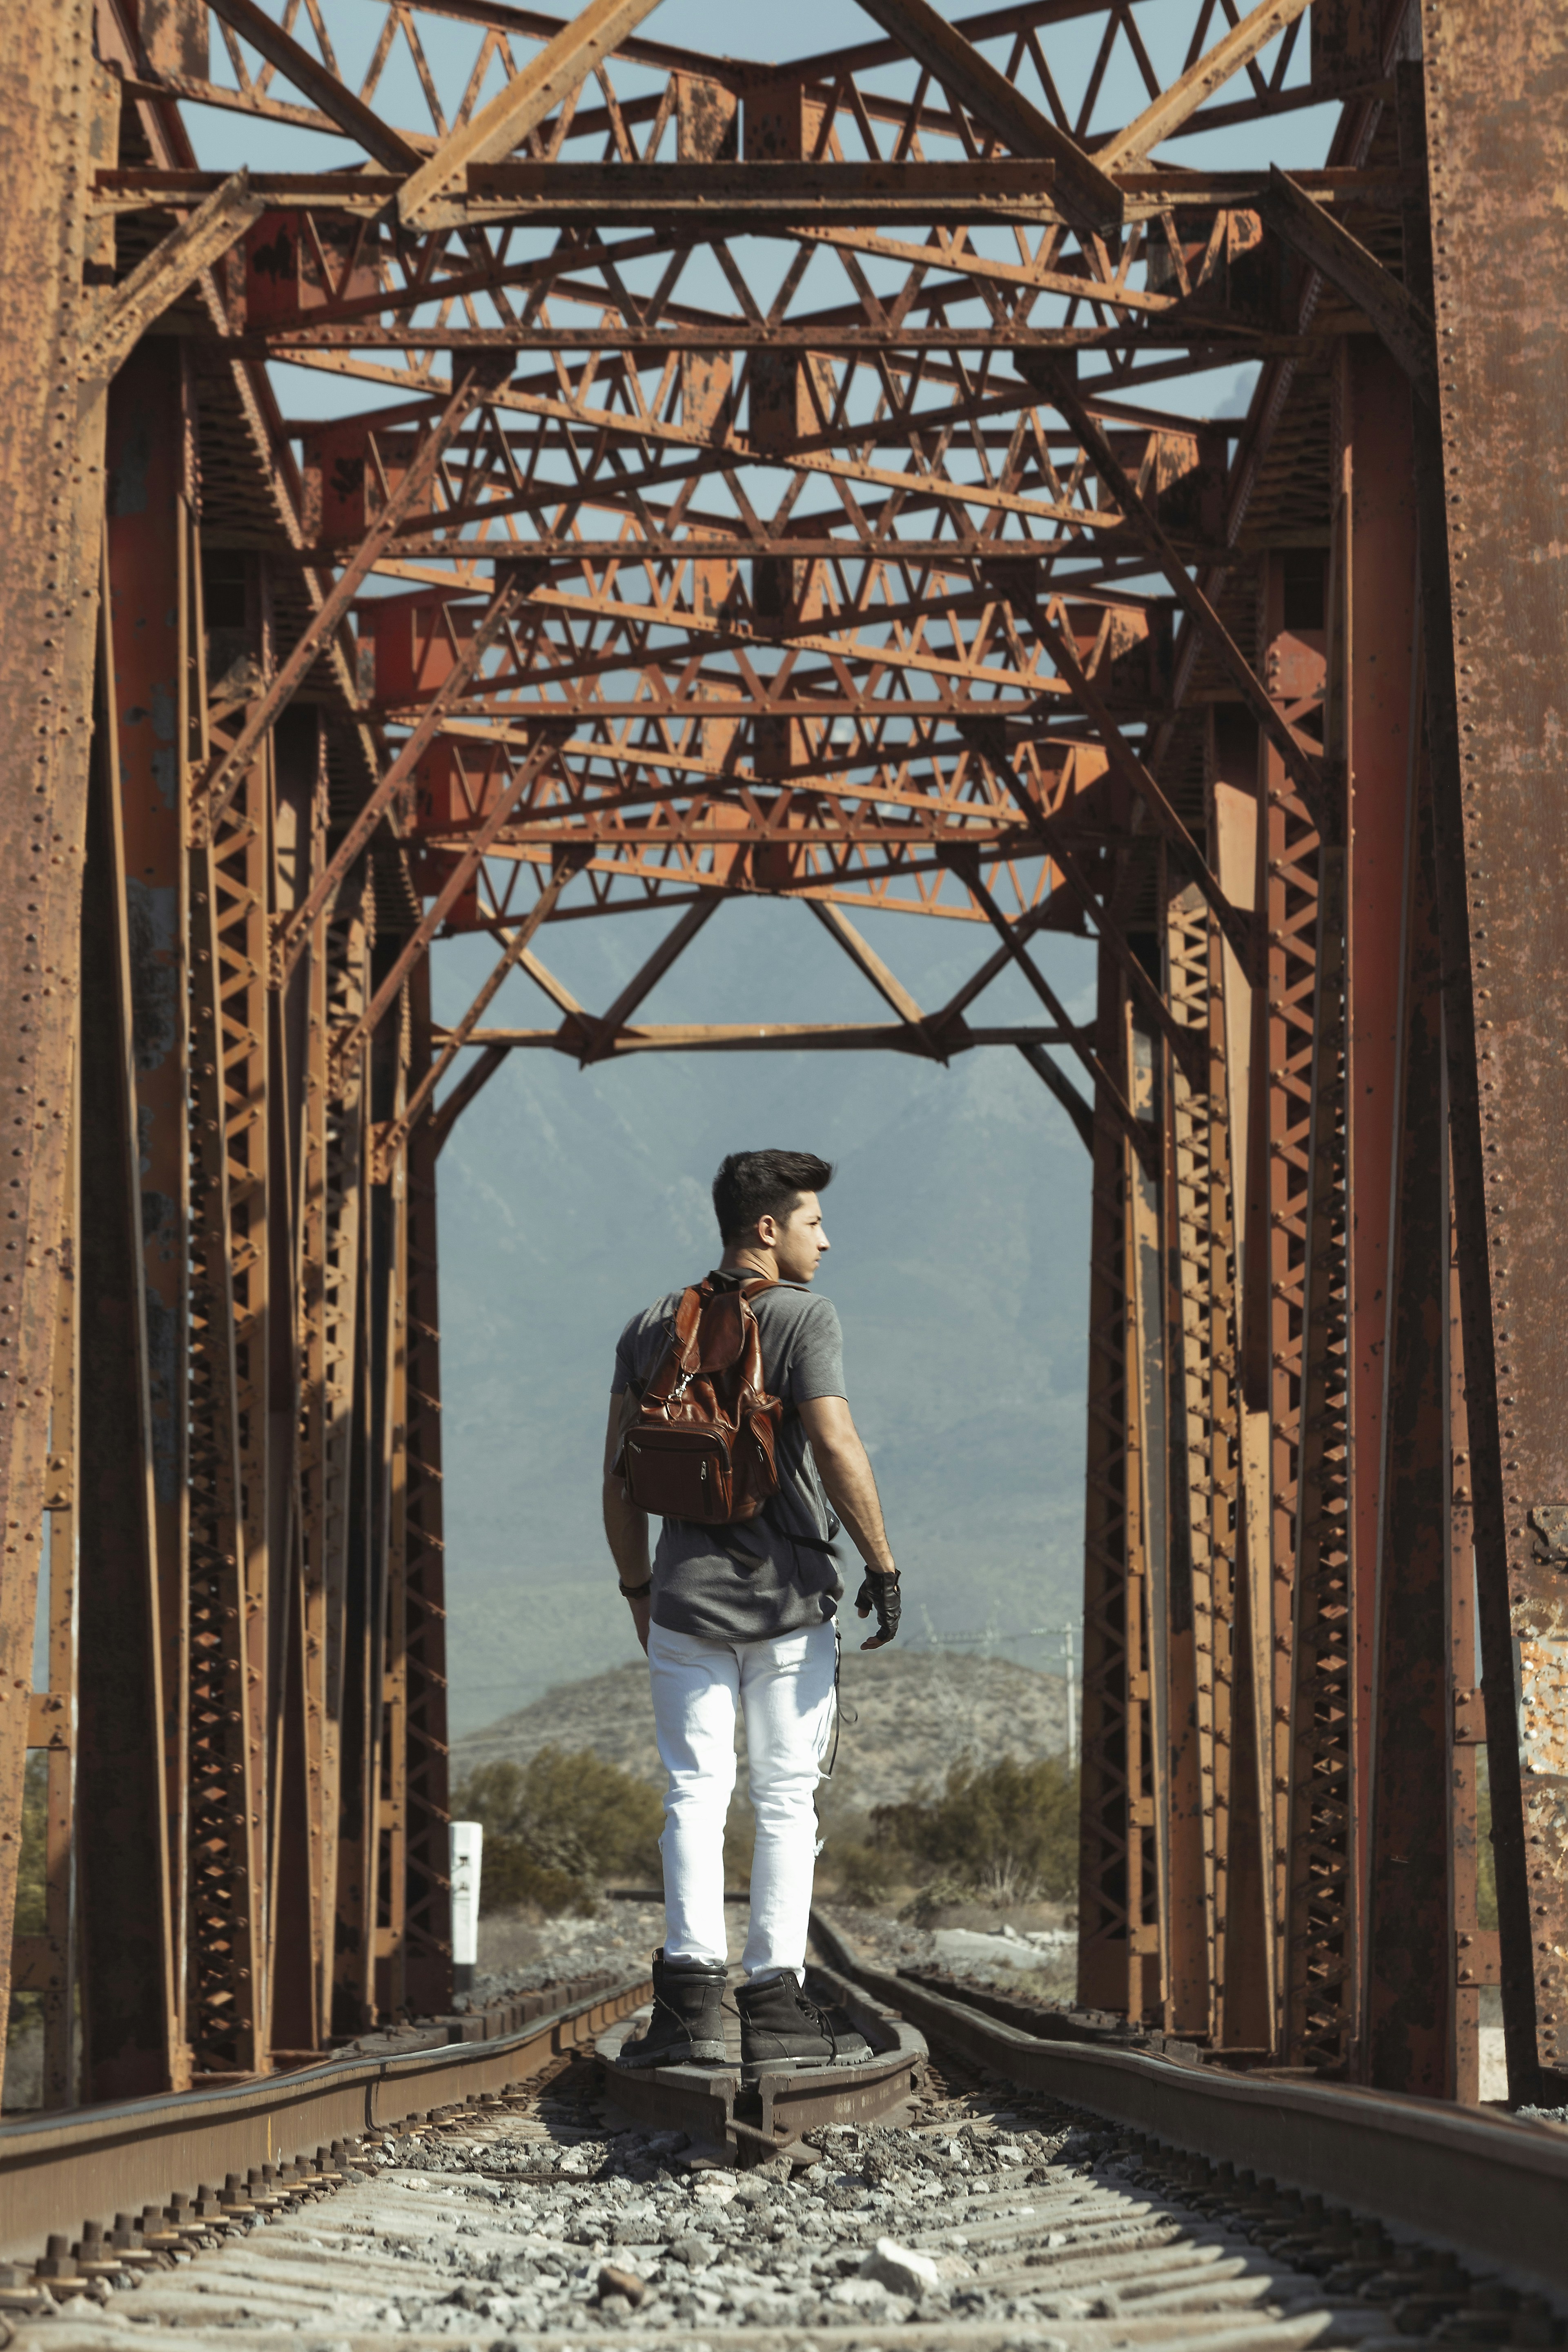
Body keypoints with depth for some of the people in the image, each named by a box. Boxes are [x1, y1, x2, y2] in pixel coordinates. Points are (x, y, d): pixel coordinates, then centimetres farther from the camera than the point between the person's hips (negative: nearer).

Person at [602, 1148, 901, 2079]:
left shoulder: (653, 1328, 10)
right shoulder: (802, 1317, -7)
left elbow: (620, 1475, 9)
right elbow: (835, 1446, -17)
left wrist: (638, 1588, 18)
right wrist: (883, 1564, -9)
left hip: (686, 1593, 4)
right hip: (789, 1595, -4)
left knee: (696, 1794, 4)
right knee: (786, 1800, 2)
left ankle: (694, 1992, -7)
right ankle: (774, 2004, 1)